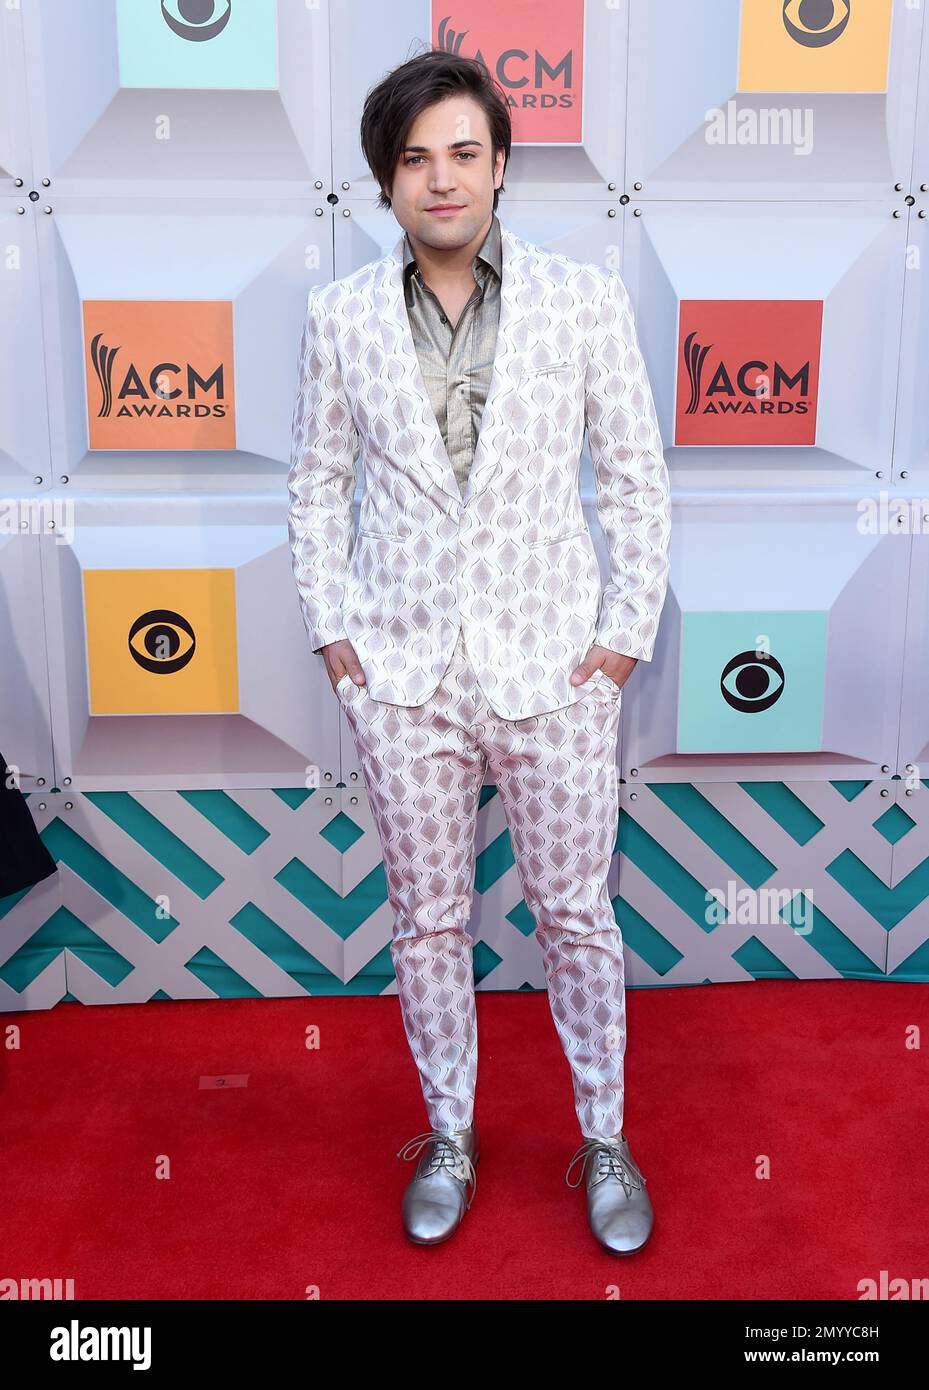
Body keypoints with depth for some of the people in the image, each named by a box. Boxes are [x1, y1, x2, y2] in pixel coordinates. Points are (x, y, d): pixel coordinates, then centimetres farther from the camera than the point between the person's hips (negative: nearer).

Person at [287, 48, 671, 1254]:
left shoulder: (586, 300, -2)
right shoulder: (341, 315, 2)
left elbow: (637, 479, 2)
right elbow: (318, 485, 10)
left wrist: (625, 633, -3)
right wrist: (333, 628, 3)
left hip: (554, 667, -1)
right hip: (402, 672, 2)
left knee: (577, 915, 10)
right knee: (427, 920, 13)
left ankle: (605, 1140, 32)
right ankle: (449, 1137, 34)